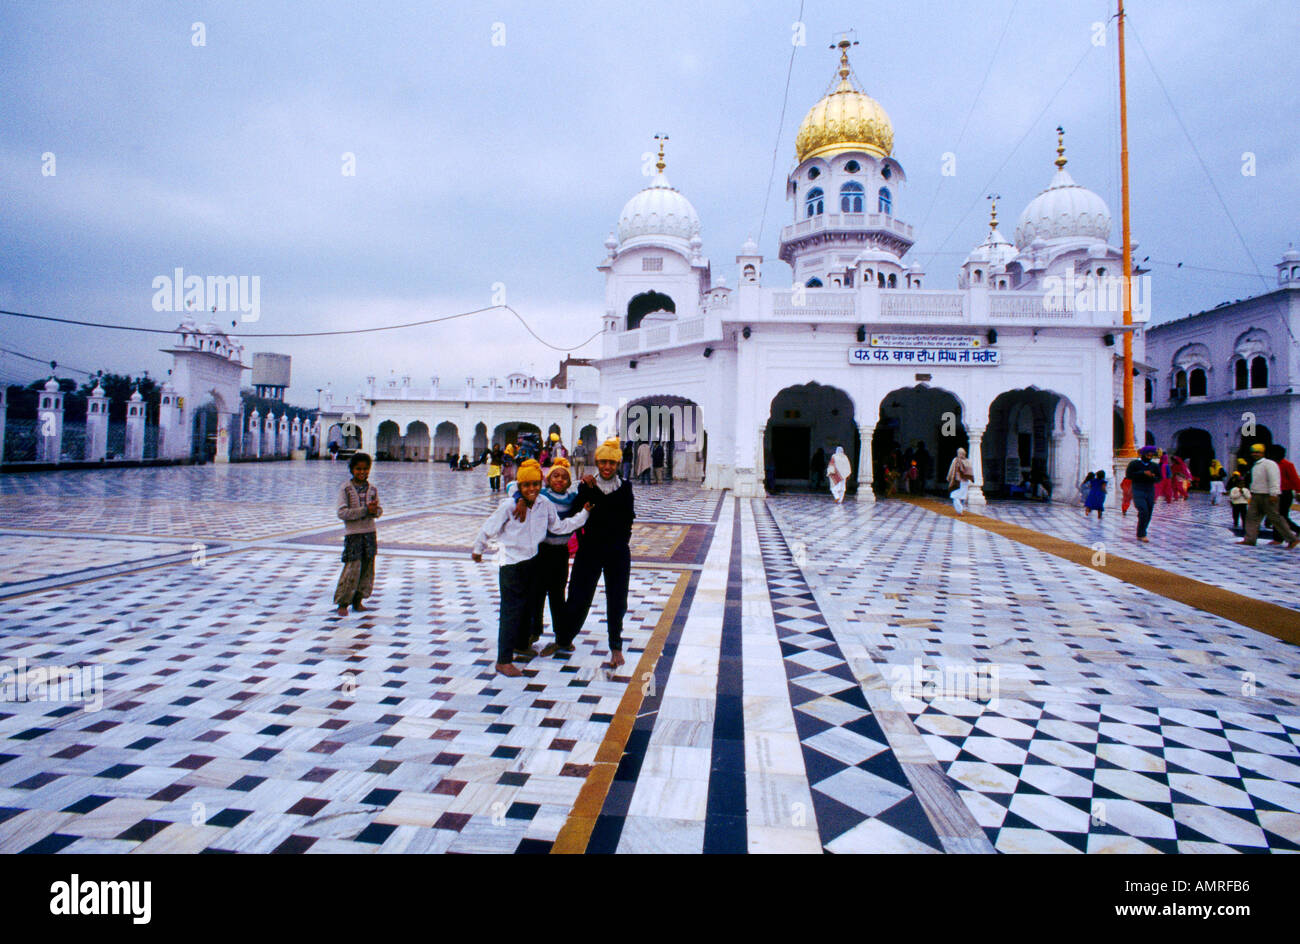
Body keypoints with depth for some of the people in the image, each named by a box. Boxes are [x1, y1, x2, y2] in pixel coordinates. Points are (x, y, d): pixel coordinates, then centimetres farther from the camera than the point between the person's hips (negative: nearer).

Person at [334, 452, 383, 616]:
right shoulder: (345, 488, -5)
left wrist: (374, 511, -15)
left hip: (370, 532, 5)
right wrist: (364, 510, -19)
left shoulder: (372, 489, 8)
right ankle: (342, 603, 7)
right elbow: (342, 513, -12)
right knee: (352, 569, -7)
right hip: (352, 533, -4)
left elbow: (379, 510, 9)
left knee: (367, 568, 7)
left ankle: (357, 601, 19)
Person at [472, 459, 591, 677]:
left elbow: (559, 527, 6)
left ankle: (522, 646, 39)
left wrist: (584, 513, 0)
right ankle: (504, 661, 2)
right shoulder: (509, 506, -18)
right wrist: (477, 550, 7)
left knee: (529, 606, 19)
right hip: (512, 563, -6)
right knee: (511, 611, -5)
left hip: (533, 561, 6)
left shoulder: (545, 504, -4)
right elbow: (489, 528, -6)